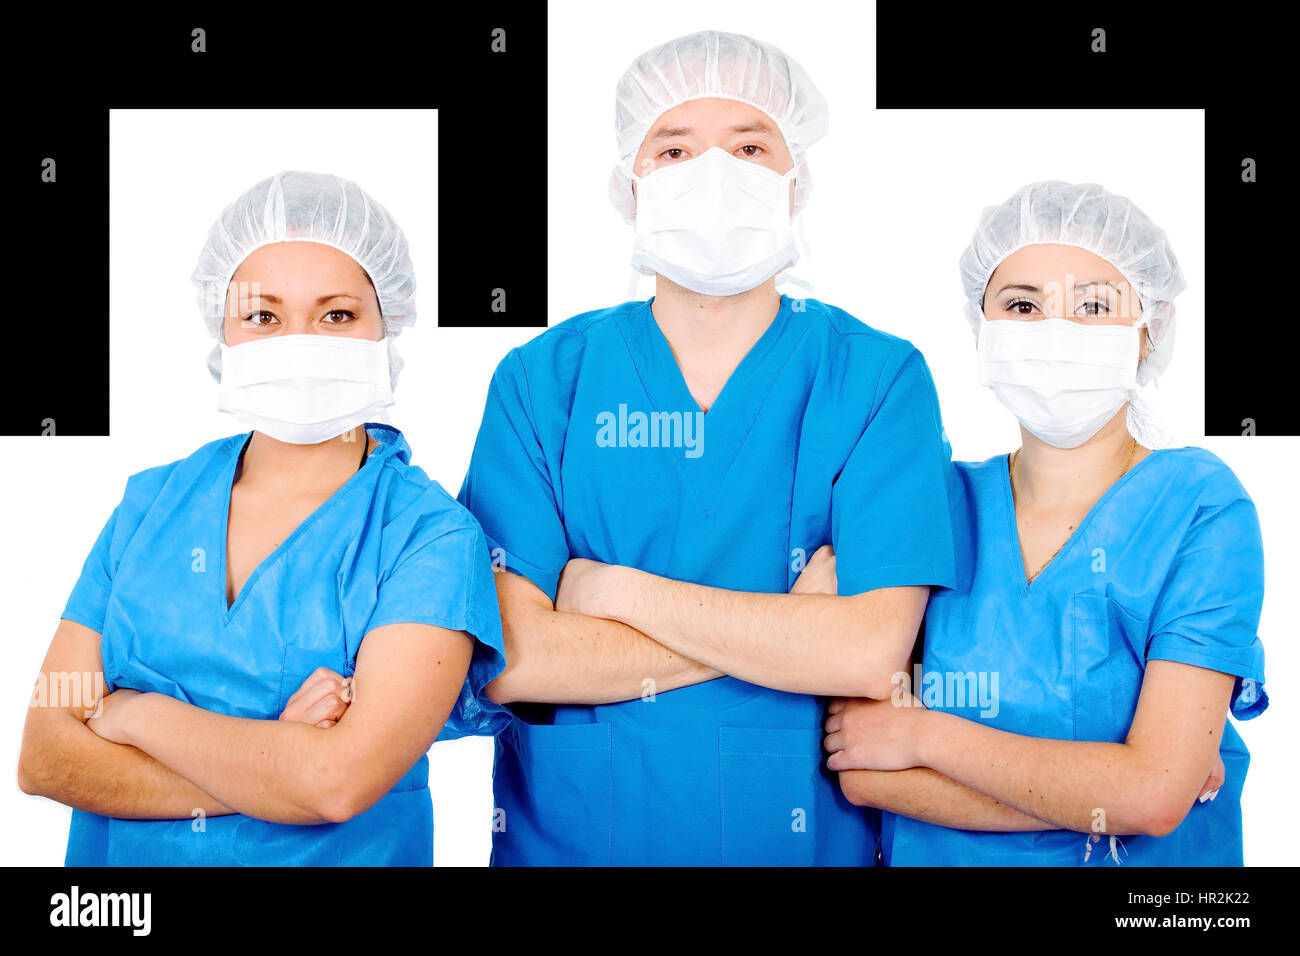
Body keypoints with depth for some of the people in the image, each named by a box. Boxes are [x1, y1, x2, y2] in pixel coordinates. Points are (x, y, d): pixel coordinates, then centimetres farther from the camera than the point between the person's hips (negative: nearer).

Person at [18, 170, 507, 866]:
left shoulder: (434, 537, -8)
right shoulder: (151, 502, 4)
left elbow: (339, 781, -19)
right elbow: (44, 755, -2)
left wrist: (133, 712, -7)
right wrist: (272, 767, -14)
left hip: (337, 856, -2)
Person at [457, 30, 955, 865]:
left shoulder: (880, 377, -7)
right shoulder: (543, 379, -5)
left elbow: (872, 654, -18)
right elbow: (509, 658, -14)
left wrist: (619, 591, -15)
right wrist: (784, 628, -16)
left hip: (802, 835, 0)